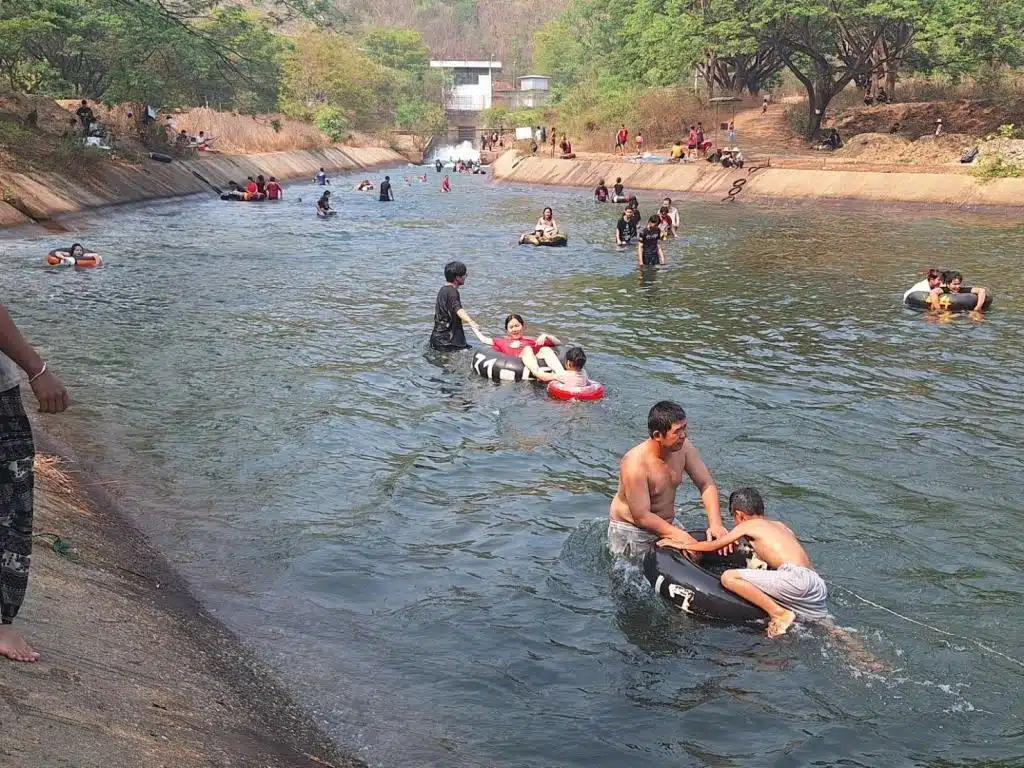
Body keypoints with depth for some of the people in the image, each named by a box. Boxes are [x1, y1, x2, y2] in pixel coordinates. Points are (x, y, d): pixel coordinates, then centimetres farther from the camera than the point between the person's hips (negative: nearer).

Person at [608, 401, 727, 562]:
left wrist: (715, 524, -19)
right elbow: (641, 517, -28)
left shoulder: (684, 447, -10)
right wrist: (680, 536, -32)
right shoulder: (635, 464, -30)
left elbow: (706, 485, -4)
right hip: (631, 532, -6)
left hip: (666, 524, 7)